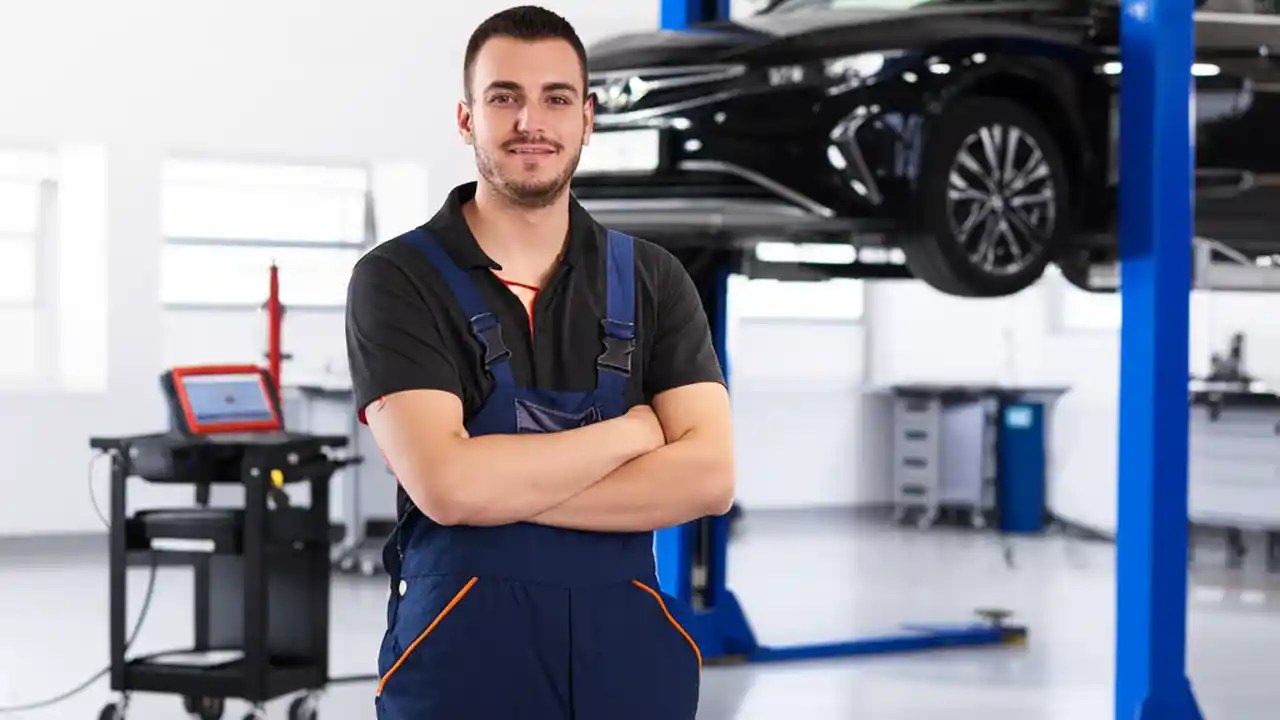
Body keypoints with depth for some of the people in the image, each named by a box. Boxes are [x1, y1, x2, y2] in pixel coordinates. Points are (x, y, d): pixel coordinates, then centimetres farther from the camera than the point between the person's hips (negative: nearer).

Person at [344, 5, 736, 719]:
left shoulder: (652, 279, 5)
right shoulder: (397, 281, -5)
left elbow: (708, 476, -7)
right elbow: (446, 485, -18)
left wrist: (504, 490, -15)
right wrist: (631, 430, -8)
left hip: (630, 649, 3)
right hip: (459, 651, -2)